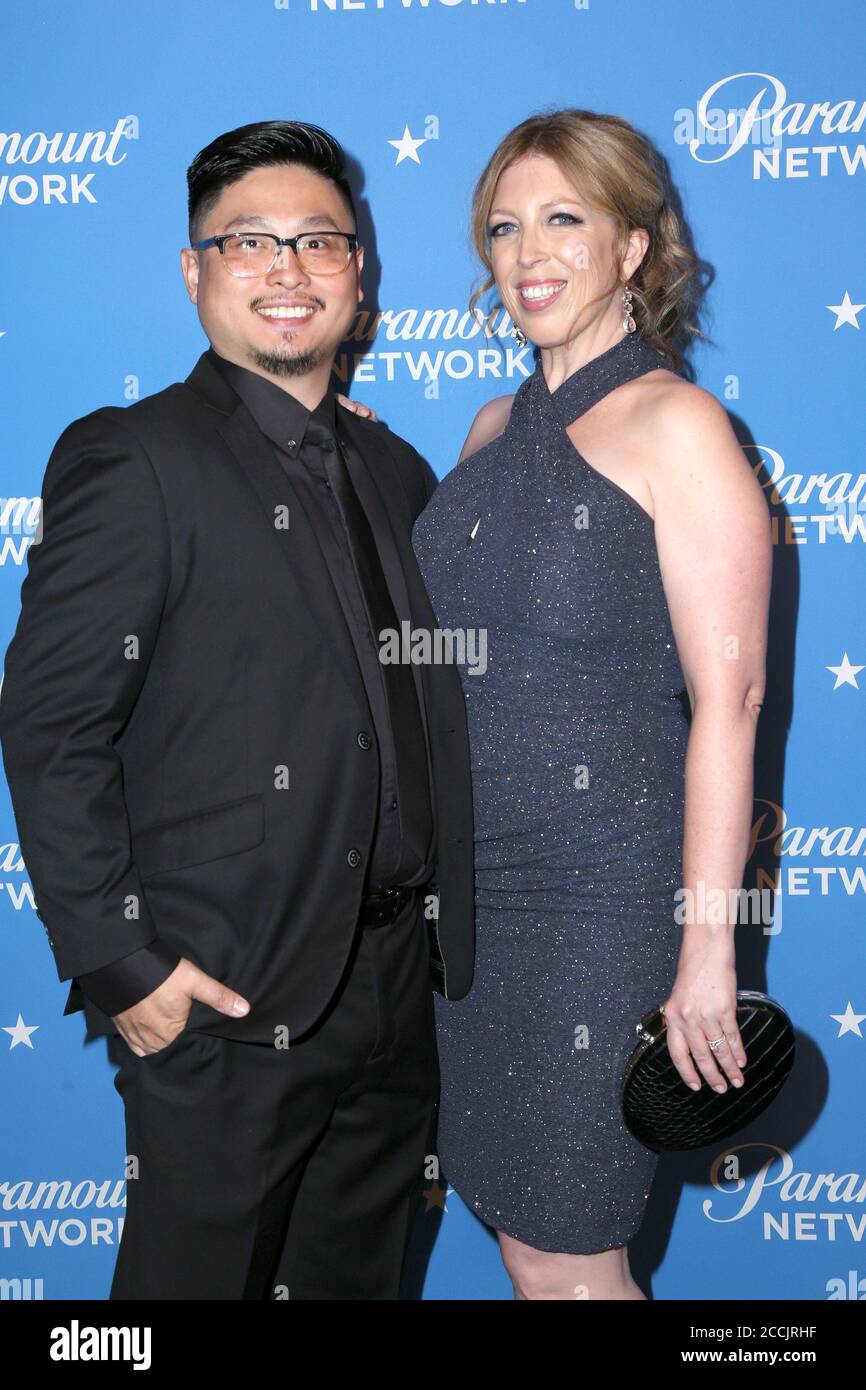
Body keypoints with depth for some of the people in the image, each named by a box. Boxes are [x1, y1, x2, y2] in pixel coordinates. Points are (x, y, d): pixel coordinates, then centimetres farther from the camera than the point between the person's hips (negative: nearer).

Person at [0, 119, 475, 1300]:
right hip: (228, 1001, -6)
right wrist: (117, 966, -16)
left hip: (397, 986, 7)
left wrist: (441, 932, 8)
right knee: (199, 1275, 10)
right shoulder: (133, 460, -9)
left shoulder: (394, 470, 12)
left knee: (358, 1273, 21)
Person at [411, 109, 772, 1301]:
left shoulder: (675, 425, -10)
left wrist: (707, 950, -17)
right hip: (471, 884, 7)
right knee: (519, 1226, 17)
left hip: (604, 894, -7)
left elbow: (727, 697, -16)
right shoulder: (496, 429, 11)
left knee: (568, 1257, 4)